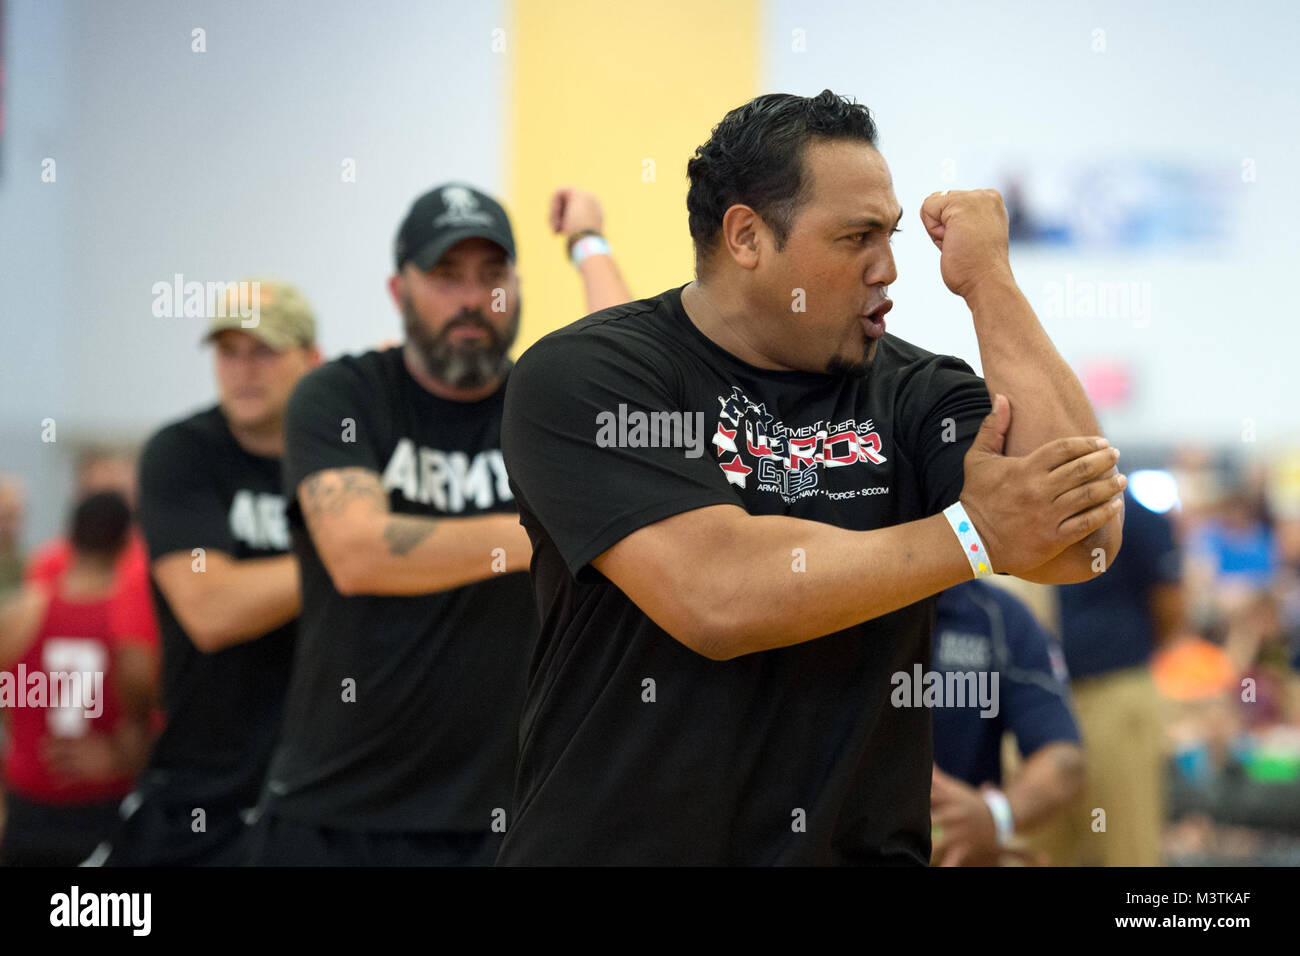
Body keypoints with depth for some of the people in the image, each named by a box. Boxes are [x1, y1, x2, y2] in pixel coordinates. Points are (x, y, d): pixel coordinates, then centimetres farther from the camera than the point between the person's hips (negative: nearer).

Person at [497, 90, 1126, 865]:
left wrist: (989, 281, -2)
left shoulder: (912, 391, 7)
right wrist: (971, 536, -9)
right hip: (616, 842, -4)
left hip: (858, 845, 4)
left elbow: (1082, 539, -7)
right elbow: (716, 596, -17)